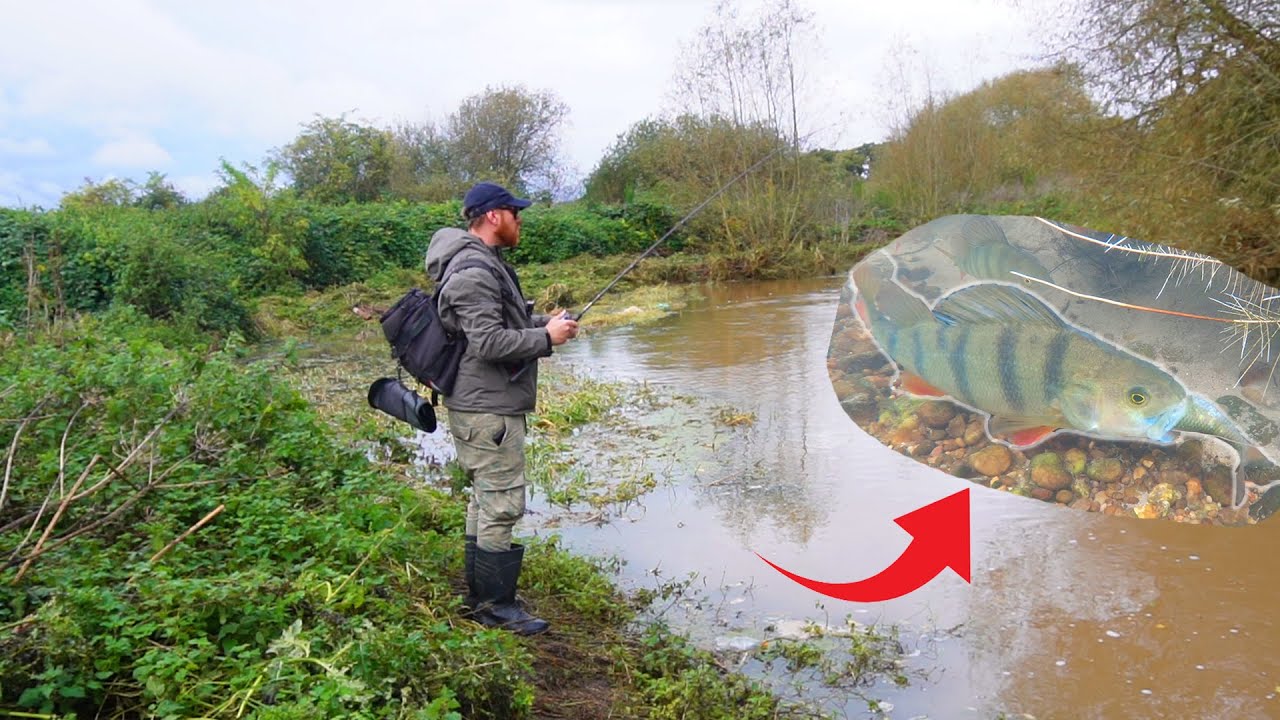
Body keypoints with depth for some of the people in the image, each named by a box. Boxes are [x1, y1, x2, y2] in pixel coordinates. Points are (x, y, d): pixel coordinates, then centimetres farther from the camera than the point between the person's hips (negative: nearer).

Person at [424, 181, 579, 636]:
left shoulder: (486, 264, 15)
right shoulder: (473, 272, -19)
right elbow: (488, 342, -26)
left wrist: (544, 322, 11)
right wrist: (546, 337, -16)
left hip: (492, 405, 12)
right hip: (486, 410, -12)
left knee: (486, 501, 18)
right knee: (502, 504, -5)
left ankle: (482, 595, 30)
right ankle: (495, 604, 6)